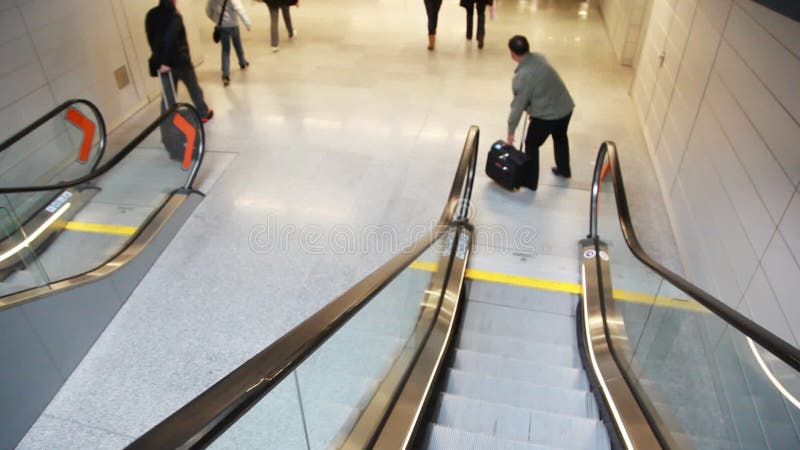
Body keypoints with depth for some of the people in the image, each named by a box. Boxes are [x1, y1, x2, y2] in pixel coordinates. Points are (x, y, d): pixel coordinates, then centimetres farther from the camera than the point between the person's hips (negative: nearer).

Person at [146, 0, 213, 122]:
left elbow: (152, 39, 7)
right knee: (194, 89, 15)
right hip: (180, 60, -5)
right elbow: (170, 39, -26)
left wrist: (160, 58, 13)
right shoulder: (174, 16, -16)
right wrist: (166, 61, -26)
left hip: (162, 62, 5)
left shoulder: (151, 15, 5)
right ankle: (204, 114, 28)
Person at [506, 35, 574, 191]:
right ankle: (564, 169, 51)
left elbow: (518, 105, -18)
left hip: (547, 114, -8)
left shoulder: (523, 75, -24)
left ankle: (531, 182, 24)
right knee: (560, 137, 31)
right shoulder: (538, 57, -1)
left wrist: (511, 130, -9)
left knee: (531, 145, 13)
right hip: (566, 107, 8)